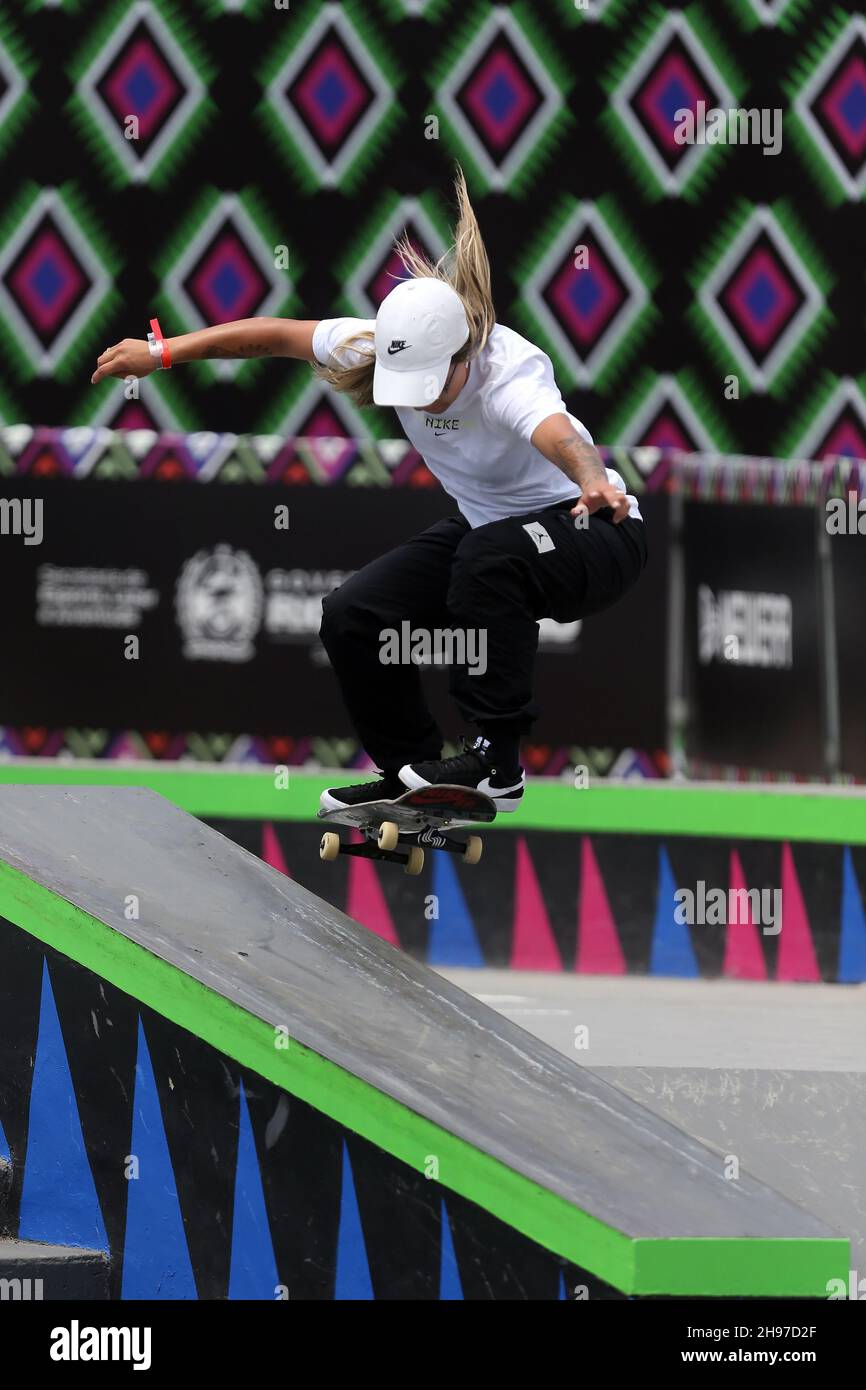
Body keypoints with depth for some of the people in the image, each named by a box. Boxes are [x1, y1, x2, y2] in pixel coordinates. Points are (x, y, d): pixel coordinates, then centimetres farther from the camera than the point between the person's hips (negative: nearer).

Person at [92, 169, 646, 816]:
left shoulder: (509, 373, -35)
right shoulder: (390, 348, -16)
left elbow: (555, 430, -57)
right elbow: (280, 333, -4)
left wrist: (591, 479, -79)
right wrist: (162, 352, -3)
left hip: (593, 529, -7)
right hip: (483, 528, 7)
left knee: (489, 556, -38)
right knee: (352, 616, -8)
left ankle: (497, 761, -26)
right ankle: (411, 773, 11)